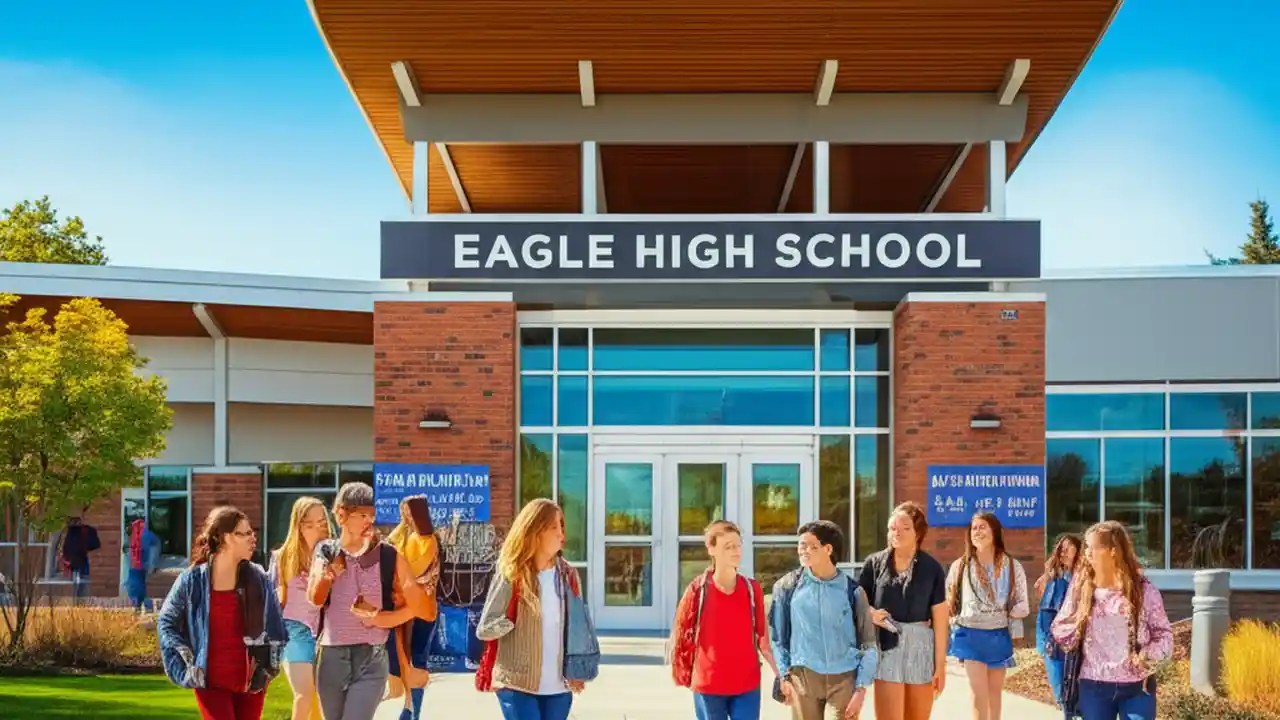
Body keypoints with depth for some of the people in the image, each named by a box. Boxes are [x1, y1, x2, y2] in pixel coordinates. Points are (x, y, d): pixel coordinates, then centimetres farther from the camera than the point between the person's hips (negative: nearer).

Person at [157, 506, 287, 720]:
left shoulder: (259, 579, -1)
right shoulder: (193, 580, -8)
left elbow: (275, 626, 9)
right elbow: (166, 622, 4)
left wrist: (270, 667, 5)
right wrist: (186, 666, -3)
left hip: (251, 681, 3)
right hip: (211, 682, -3)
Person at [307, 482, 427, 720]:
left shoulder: (389, 556, -1)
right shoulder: (326, 552, 4)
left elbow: (414, 604, 0)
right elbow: (315, 598, -8)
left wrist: (380, 618, -13)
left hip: (372, 659, -3)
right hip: (331, 657, 3)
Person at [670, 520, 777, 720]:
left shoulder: (752, 589, 2)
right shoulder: (698, 590, -6)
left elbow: (763, 638, 5)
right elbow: (681, 634, 1)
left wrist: (782, 675, 0)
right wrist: (684, 674, 2)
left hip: (747, 685, 2)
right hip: (708, 686, -2)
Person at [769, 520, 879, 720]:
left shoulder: (852, 590, -1)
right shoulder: (787, 586, 1)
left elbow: (868, 644, 2)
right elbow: (777, 635, 7)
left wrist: (861, 688, -3)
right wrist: (784, 676, 2)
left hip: (845, 678, 0)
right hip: (804, 676, 1)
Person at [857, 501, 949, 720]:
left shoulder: (932, 568, 0)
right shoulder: (875, 563, 1)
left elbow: (940, 619, 1)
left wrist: (940, 663, -1)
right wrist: (870, 614, -13)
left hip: (921, 647, 1)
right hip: (886, 648, -1)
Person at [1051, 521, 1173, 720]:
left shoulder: (1143, 589, -4)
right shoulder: (1082, 588, 2)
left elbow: (1164, 635, -1)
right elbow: (1061, 632, 5)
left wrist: (1149, 656, -18)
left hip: (1137, 688, -2)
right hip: (1094, 688, 2)